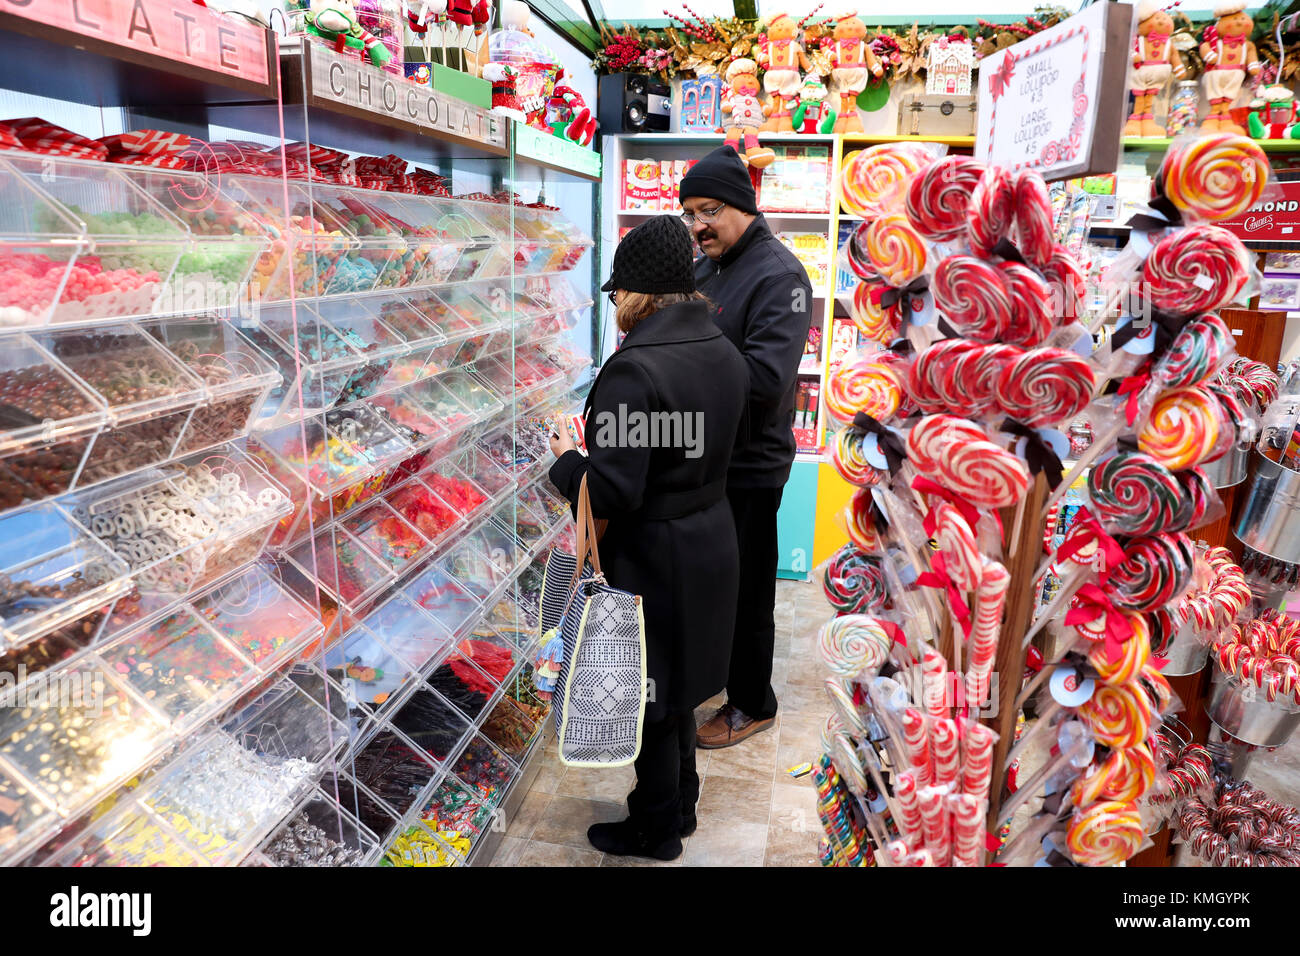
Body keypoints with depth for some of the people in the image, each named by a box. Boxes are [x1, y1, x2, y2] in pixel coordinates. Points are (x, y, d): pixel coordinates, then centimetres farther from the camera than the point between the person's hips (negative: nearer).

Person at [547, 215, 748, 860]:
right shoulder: (724, 353, 1)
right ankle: (681, 801, 43)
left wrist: (566, 460, -8)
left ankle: (654, 829, 32)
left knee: (650, 694, 11)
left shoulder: (634, 369, -26)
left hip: (653, 559, -8)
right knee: (675, 684, 25)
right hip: (710, 540, 8)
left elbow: (611, 493, -28)